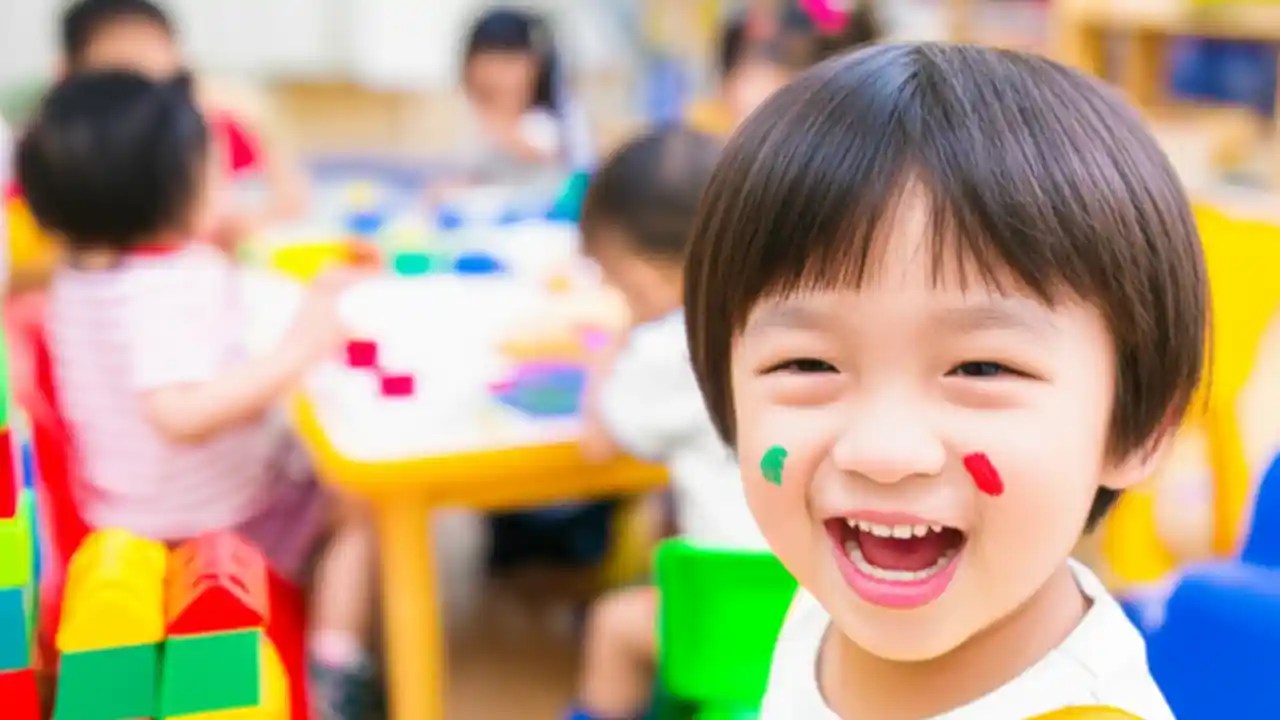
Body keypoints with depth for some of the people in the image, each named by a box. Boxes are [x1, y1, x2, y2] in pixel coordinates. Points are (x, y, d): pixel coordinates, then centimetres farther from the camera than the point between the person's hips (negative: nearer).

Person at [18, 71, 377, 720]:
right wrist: (295, 354, -47)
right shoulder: (175, 284, -34)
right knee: (355, 505, 8)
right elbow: (182, 413, -46)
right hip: (212, 514, -9)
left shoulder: (74, 274, -4)